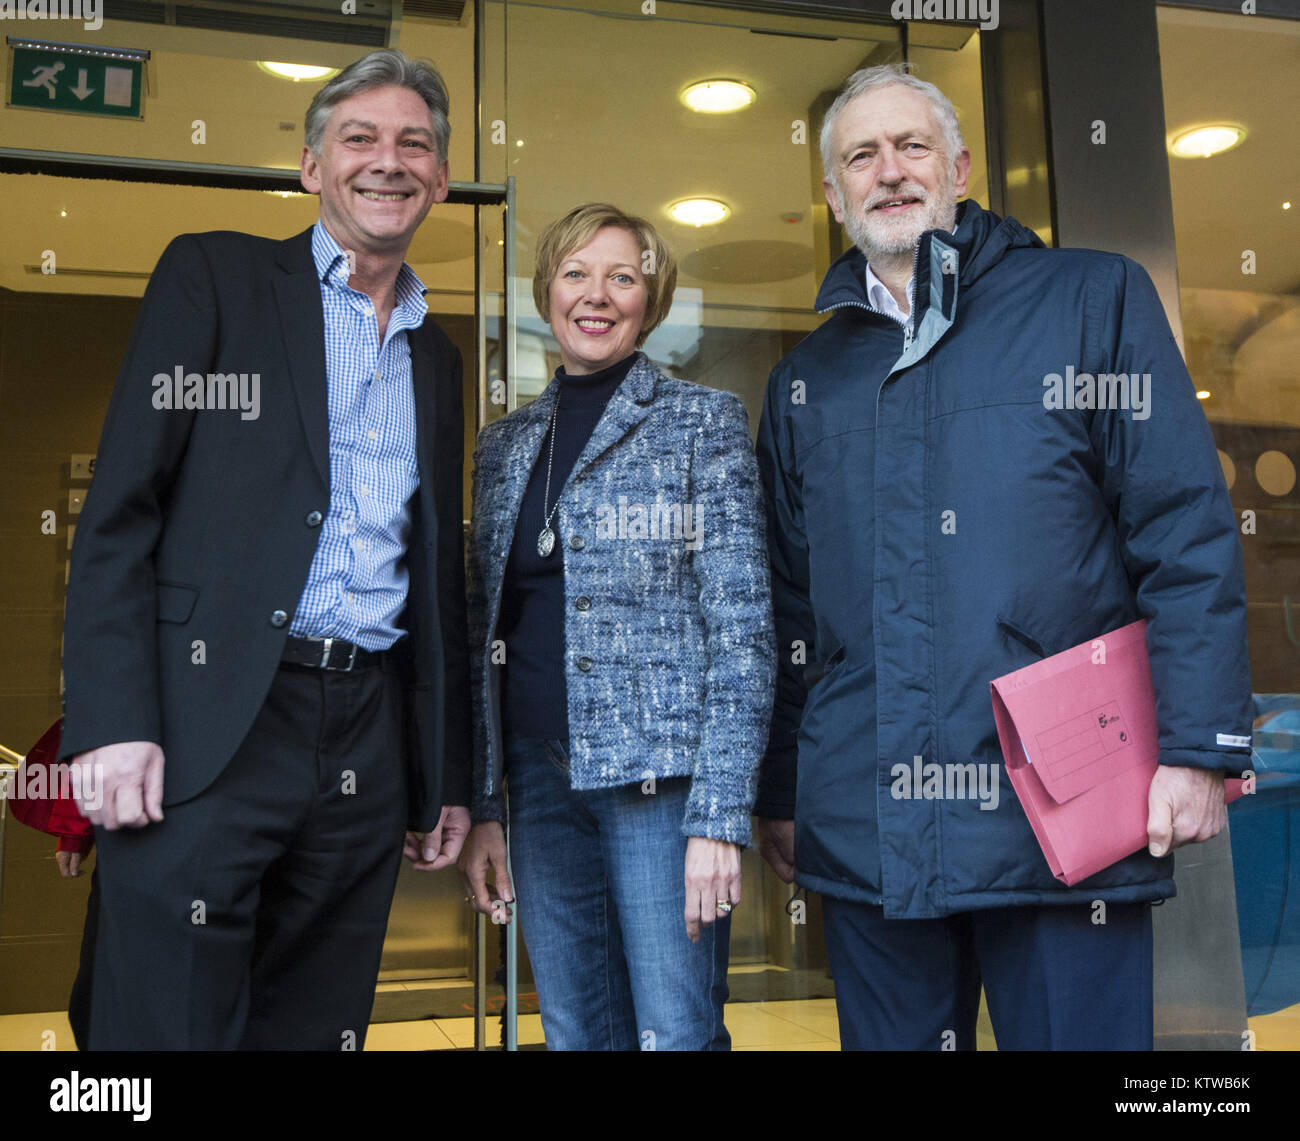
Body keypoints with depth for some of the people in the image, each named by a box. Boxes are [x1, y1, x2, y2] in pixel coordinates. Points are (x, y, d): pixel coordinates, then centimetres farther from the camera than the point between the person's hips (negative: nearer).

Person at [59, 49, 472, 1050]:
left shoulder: (437, 357, 18)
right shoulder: (214, 275, 4)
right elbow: (120, 505, -4)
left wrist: (450, 776, 16)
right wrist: (114, 723, -13)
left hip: (371, 738, 5)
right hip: (207, 733, -4)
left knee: (319, 1029, 11)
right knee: (169, 1024, 0)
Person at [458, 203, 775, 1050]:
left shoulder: (705, 422, -1)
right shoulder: (506, 444, 13)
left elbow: (742, 628, -7)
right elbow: (487, 634, 14)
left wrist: (719, 815, -14)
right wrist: (484, 808, 9)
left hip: (661, 780, -4)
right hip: (540, 783, 5)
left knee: (676, 1034, -2)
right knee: (575, 1034, 12)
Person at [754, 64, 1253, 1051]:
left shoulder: (1093, 300, 4)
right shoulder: (808, 377, 13)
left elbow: (1188, 532, -2)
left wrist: (1199, 747, -10)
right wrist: (782, 792, 14)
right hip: (865, 822, 3)